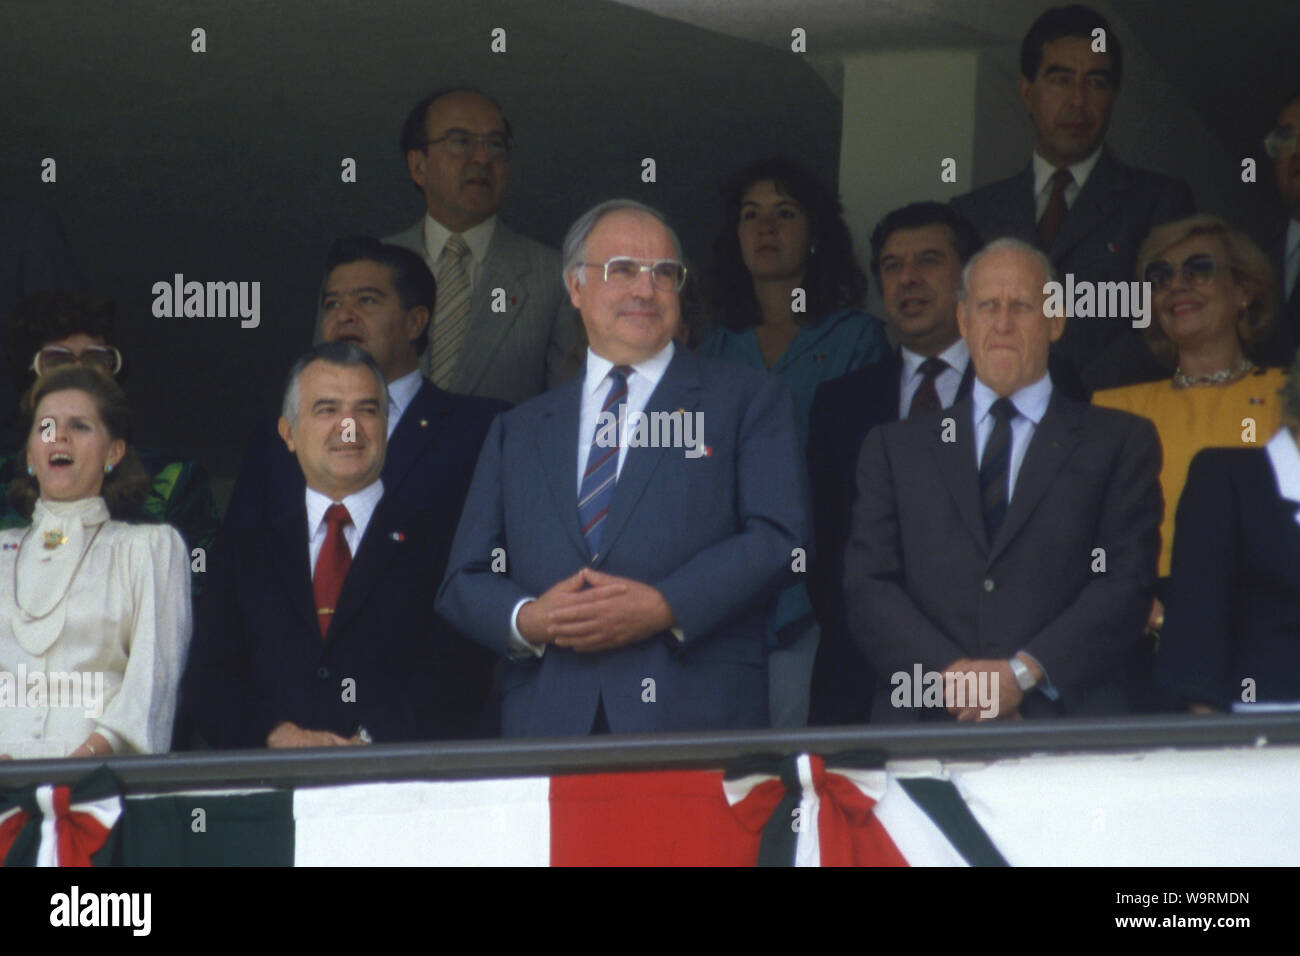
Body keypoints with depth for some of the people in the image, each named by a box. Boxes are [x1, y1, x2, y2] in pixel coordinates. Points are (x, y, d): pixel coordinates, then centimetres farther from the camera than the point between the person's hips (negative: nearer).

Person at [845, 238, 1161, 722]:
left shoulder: (1122, 442, 15)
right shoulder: (894, 447, 20)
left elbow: (1127, 584, 4)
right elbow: (868, 588, 9)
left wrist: (1024, 672, -10)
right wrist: (949, 673, -9)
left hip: (1065, 721, -1)